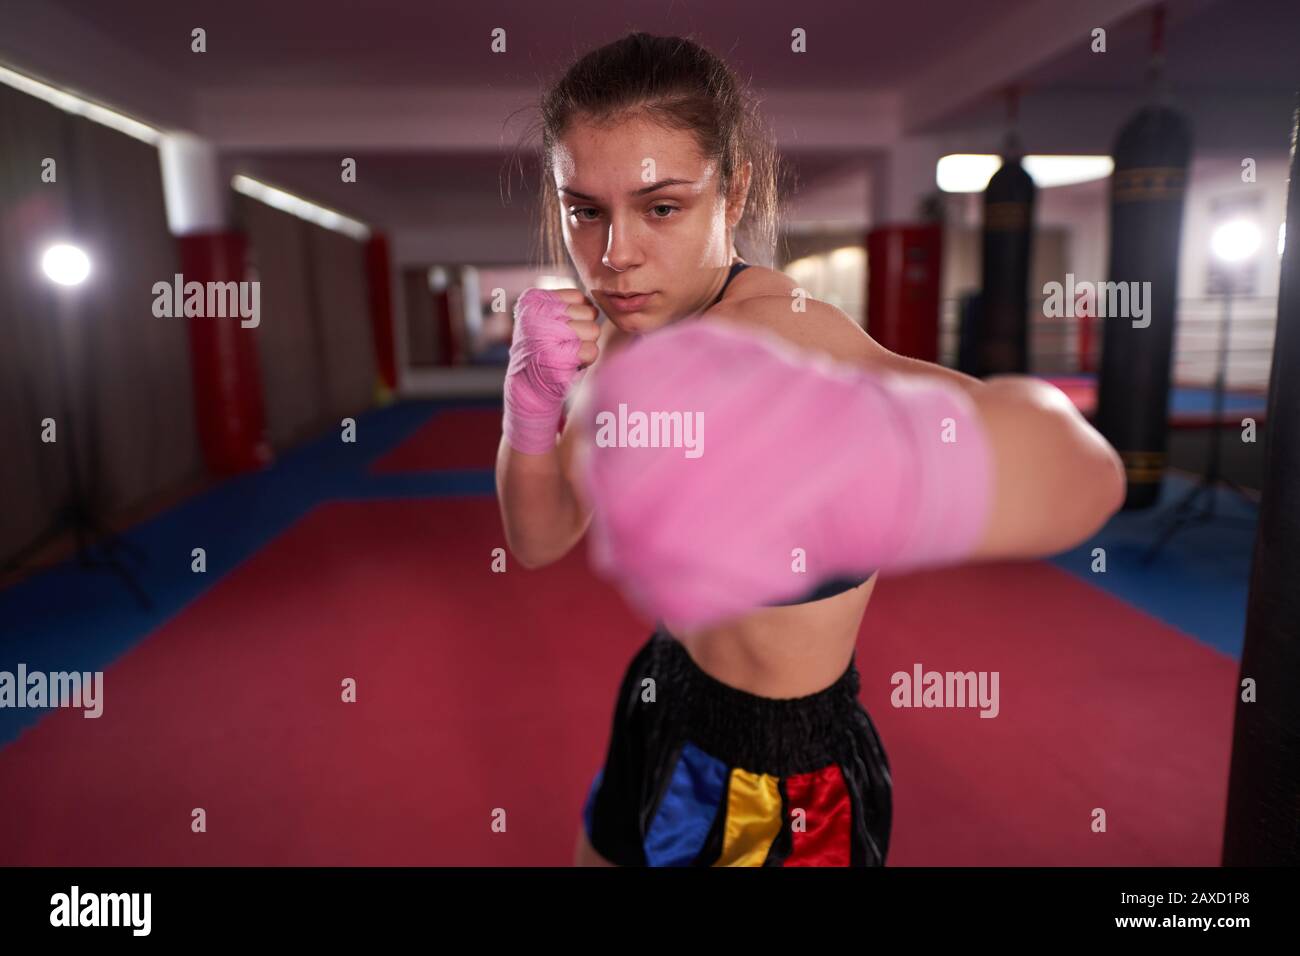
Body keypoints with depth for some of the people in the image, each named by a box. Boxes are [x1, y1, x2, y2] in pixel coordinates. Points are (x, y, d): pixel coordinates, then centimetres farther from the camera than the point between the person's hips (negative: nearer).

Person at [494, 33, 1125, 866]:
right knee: (603, 850, 28)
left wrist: (875, 456, -69)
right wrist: (532, 403, -22)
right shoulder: (624, 337, -7)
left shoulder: (773, 330, -30)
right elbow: (541, 537, -2)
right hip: (667, 705, 7)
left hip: (781, 774, -6)